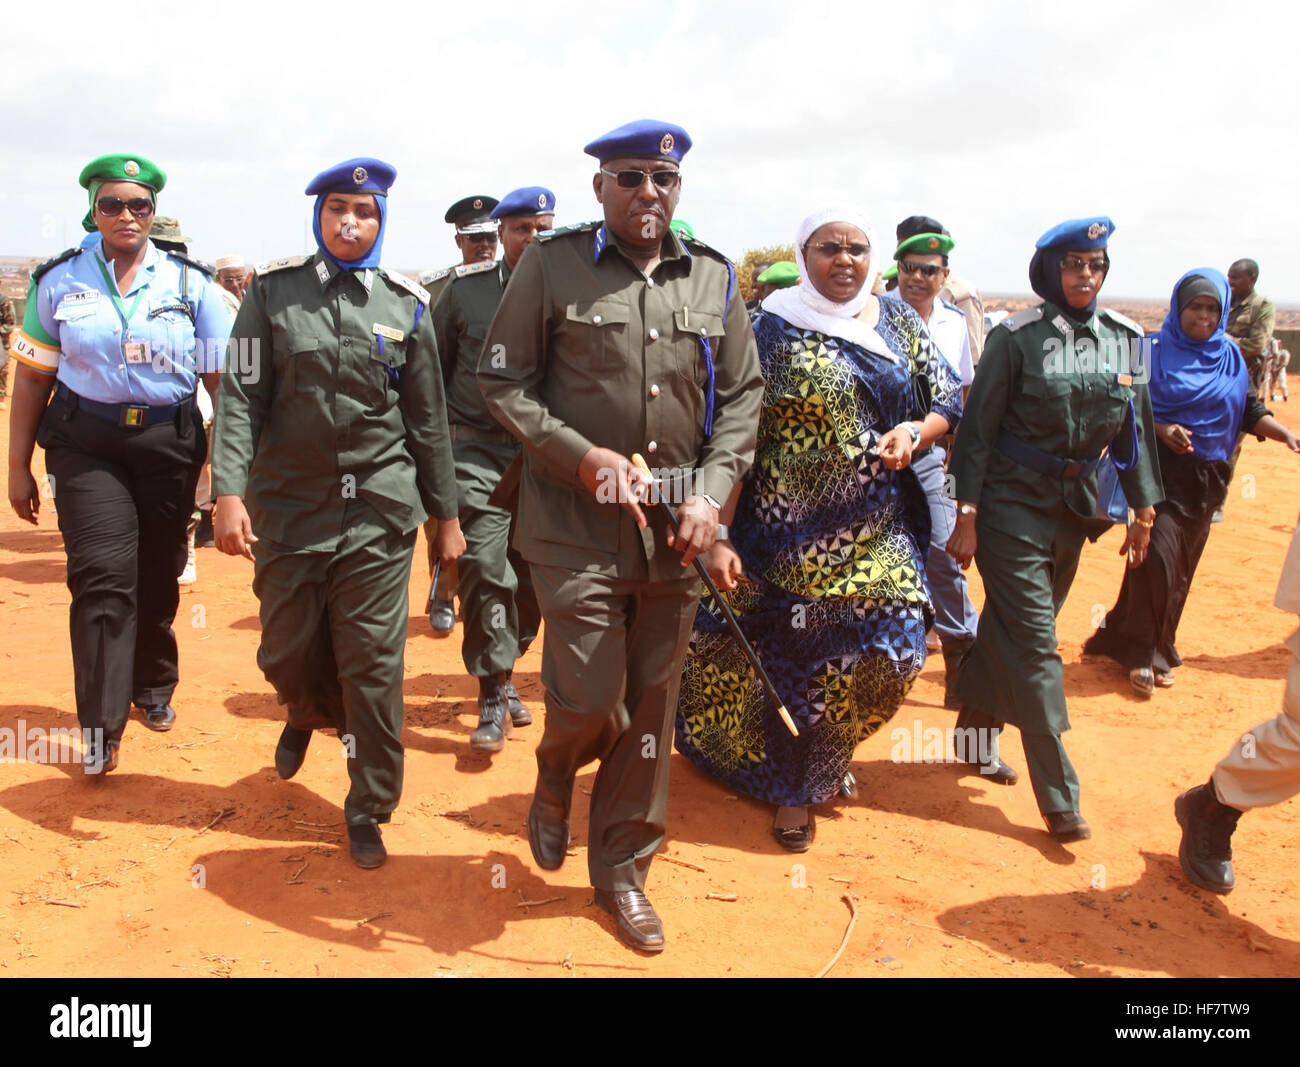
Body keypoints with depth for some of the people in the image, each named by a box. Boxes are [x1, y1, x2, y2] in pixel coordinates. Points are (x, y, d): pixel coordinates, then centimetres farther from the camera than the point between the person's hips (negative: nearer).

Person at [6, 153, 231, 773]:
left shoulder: (189, 283, 2)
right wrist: (18, 465, 4)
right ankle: (101, 727, -2)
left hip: (170, 442, 1)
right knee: (103, 575, -10)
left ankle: (153, 687, 36)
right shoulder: (59, 280, 3)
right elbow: (33, 376, 6)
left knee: (159, 575, 11)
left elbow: (224, 378, 2)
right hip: (86, 442, -1)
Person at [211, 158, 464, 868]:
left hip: (379, 512, 0)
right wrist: (229, 492, -13)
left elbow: (428, 418, 9)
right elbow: (241, 396, -2)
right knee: (287, 655, 11)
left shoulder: (406, 305, 6)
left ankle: (368, 812, 16)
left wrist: (446, 514, 10)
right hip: (288, 507, 1)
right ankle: (309, 715, 48)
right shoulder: (273, 291, 4)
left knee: (372, 665, -1)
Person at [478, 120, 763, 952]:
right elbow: (503, 381, 0)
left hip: (677, 531, 3)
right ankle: (556, 777, 33)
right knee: (590, 700, -5)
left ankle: (624, 869, 29)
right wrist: (582, 455, -13)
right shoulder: (554, 265, 0)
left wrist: (713, 488, -4)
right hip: (577, 525, -3)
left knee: (652, 709, 10)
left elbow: (743, 394, 11)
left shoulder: (714, 278, 9)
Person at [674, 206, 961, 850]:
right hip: (790, 532, -3)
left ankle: (826, 756, 28)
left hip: (881, 536, 3)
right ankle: (793, 791, 30)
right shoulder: (772, 330, -4)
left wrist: (915, 433, -9)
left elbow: (949, 401, 14)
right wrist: (720, 535, -15)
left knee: (891, 655, -3)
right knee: (791, 662, 5)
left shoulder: (898, 321, 9)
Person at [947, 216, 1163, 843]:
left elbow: (1134, 430, 13)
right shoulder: (1017, 338, -9)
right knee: (1034, 647, -6)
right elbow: (978, 429, -9)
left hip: (1074, 510, 5)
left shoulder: (1124, 340, 6)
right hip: (1012, 506, -5)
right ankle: (1059, 800, -2)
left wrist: (1143, 510, 12)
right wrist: (967, 516, -13)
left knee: (1012, 631, 16)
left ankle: (975, 733, 36)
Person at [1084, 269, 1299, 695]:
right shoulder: (1152, 352, -3)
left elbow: (1250, 410, 8)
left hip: (1206, 476, 4)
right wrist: (1160, 429, -21)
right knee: (1158, 555, -16)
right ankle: (1142, 652, -2)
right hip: (1160, 470, -4)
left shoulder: (1231, 356, 9)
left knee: (1180, 568, 8)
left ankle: (1156, 647, 21)